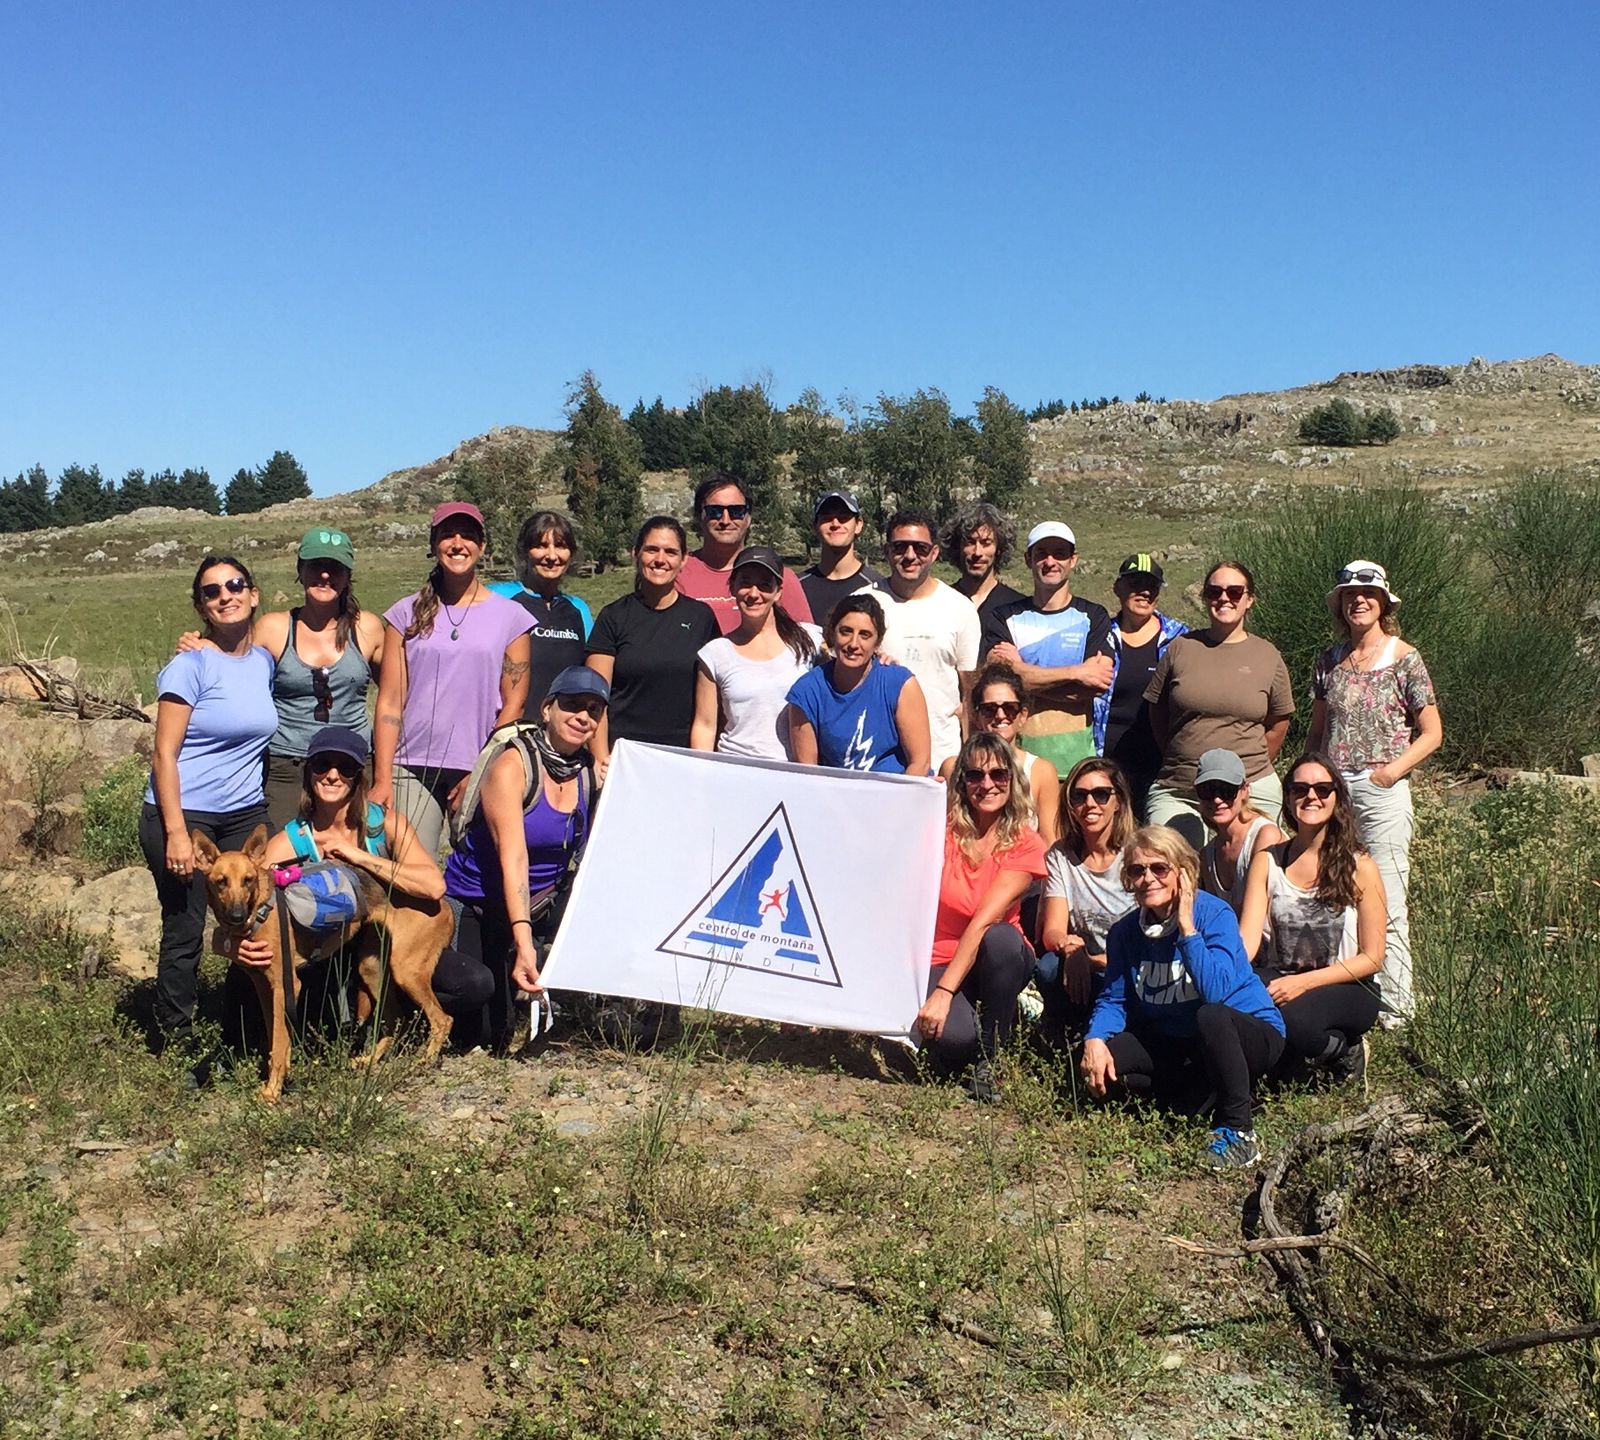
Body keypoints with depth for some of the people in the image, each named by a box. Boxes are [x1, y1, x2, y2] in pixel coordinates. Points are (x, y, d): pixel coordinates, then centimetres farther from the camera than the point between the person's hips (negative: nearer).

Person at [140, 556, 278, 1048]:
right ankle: (175, 1041, 17)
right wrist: (176, 833, -17)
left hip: (247, 816, 5)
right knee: (184, 934, 1)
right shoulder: (190, 665, -10)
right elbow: (164, 754, -11)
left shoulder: (265, 660, 6)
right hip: (184, 815, -5)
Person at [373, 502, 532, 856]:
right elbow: (390, 701, 6)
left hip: (482, 773, -1)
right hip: (412, 771, 1)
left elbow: (513, 704, 4)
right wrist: (382, 778, -1)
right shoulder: (407, 613, 9)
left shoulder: (510, 616, 6)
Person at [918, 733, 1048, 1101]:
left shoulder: (1025, 844, -10)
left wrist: (944, 992, -27)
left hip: (997, 960, 1)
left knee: (1001, 937, -34)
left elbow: (983, 922, -20)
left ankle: (988, 1060, -13)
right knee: (956, 1036, -32)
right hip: (938, 961, -1)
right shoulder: (939, 829, -7)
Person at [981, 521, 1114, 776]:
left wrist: (1023, 671, -7)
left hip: (1075, 749, 0)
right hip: (1017, 745, 0)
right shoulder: (1004, 617, 10)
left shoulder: (1093, 617, 9)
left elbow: (1096, 685, -6)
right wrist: (1077, 672, -9)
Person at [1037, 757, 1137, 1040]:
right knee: (1049, 967, -30)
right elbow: (1053, 931, -5)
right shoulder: (1060, 856, 5)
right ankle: (1058, 1042, -3)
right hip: (1085, 975, 3)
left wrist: (1091, 960, -22)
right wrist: (1067, 945, -29)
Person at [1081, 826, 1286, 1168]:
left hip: (1250, 1034, -5)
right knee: (1100, 1061, -17)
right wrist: (1095, 1039, -20)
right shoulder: (1125, 931, -4)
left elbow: (1216, 992, -34)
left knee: (1210, 1016, -39)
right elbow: (1115, 999, -1)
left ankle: (1237, 1132, -22)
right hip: (1173, 1043, 5)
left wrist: (1187, 928, -33)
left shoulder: (1214, 914, -20)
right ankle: (1205, 1090, -4)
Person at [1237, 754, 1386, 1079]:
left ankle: (1346, 1050, 0)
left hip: (1346, 988, -2)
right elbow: (1247, 938, -7)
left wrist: (1302, 983, -16)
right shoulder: (1267, 861, 3)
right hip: (1279, 982, 2)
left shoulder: (1359, 867, -4)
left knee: (1294, 1017, -35)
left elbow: (1372, 958, -5)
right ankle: (1287, 1055, 1)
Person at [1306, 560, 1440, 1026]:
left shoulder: (1404, 659, -1)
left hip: (1381, 791, -4)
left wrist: (1393, 769, -13)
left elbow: (1431, 733, 0)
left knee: (1385, 903, -3)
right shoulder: (1329, 662, 12)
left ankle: (1394, 1004, 7)